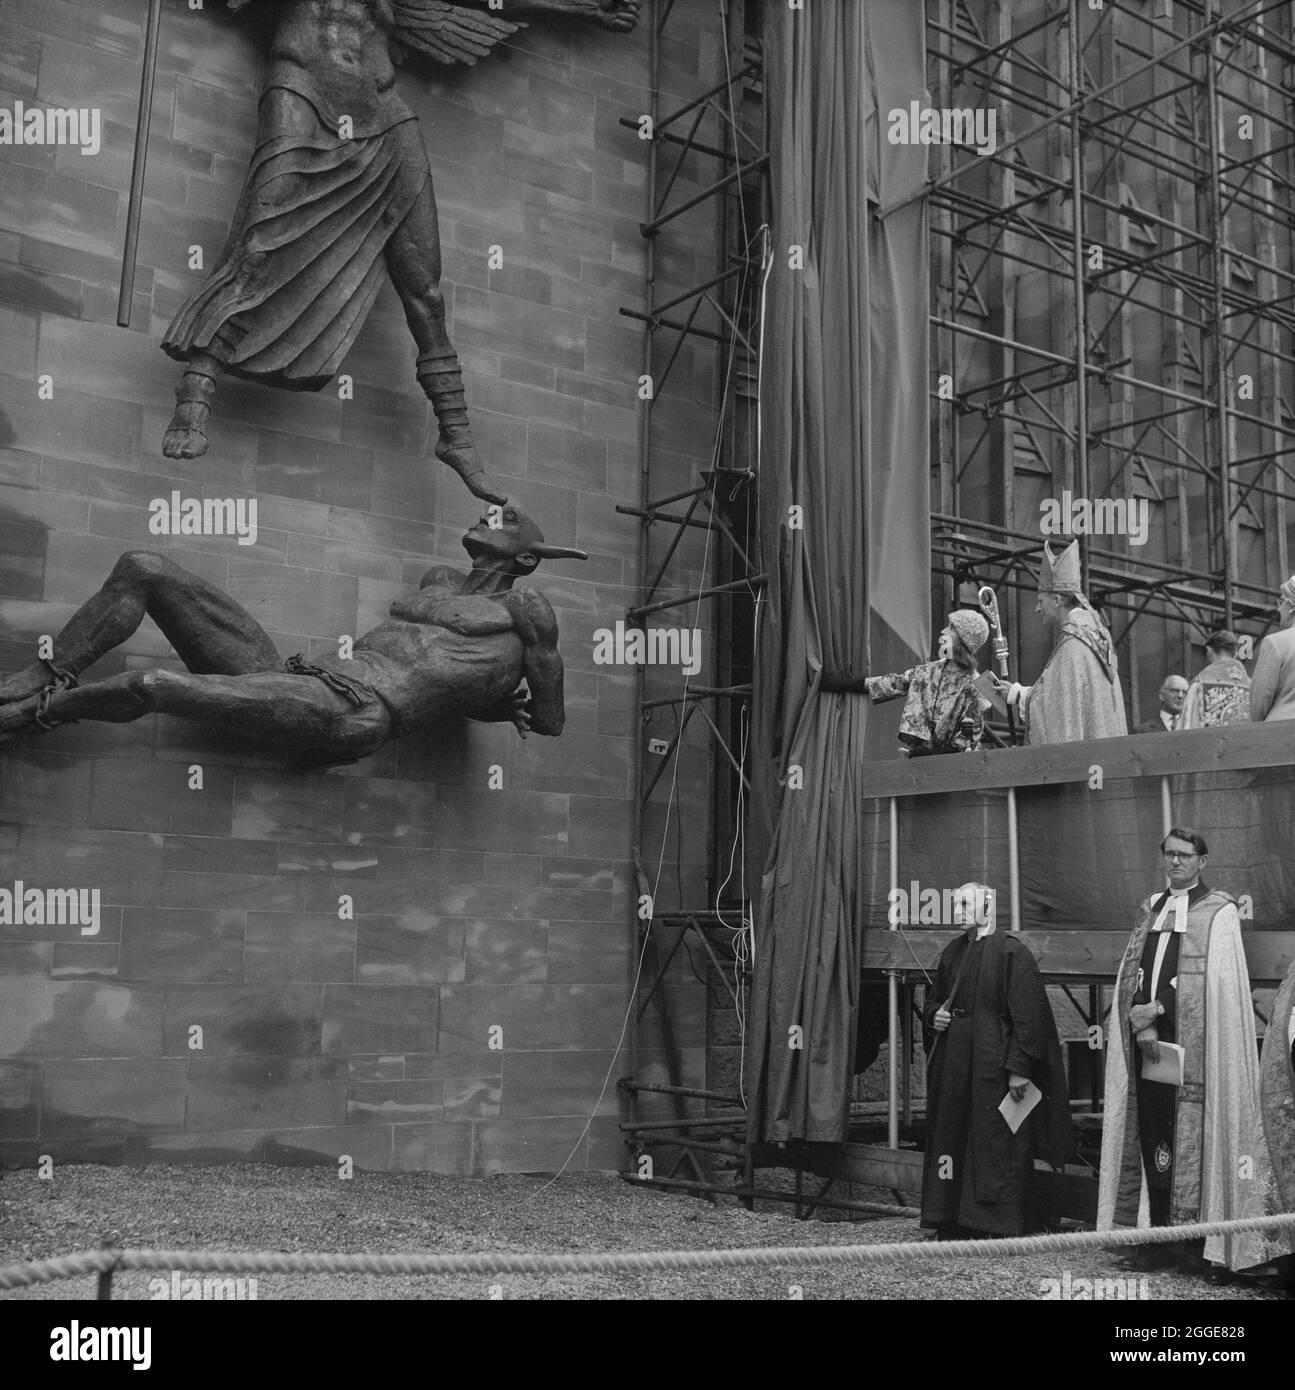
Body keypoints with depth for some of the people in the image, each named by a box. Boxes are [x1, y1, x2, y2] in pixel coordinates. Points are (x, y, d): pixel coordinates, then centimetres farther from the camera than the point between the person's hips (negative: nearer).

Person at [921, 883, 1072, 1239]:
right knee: (951, 1140, 9)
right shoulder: (953, 952, 13)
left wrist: (1019, 1068, -19)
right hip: (952, 1068, 7)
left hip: (994, 1067, -7)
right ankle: (951, 1227, 17)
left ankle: (1001, 1230, 7)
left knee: (995, 1143, -2)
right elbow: (935, 999, 25)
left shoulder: (1011, 952, -9)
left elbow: (1028, 1013, -14)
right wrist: (934, 1014, 1)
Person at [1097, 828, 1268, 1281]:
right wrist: (1142, 1022, -7)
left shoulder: (1219, 912, 1)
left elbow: (1220, 986, -8)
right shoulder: (1151, 909, 17)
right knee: (1152, 1140, 4)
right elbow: (1130, 977, 10)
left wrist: (1156, 1011, -11)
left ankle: (1215, 1247, 0)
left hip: (1194, 1046, -5)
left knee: (1195, 1142, -7)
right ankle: (1161, 1238, 11)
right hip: (1149, 1042, 5)